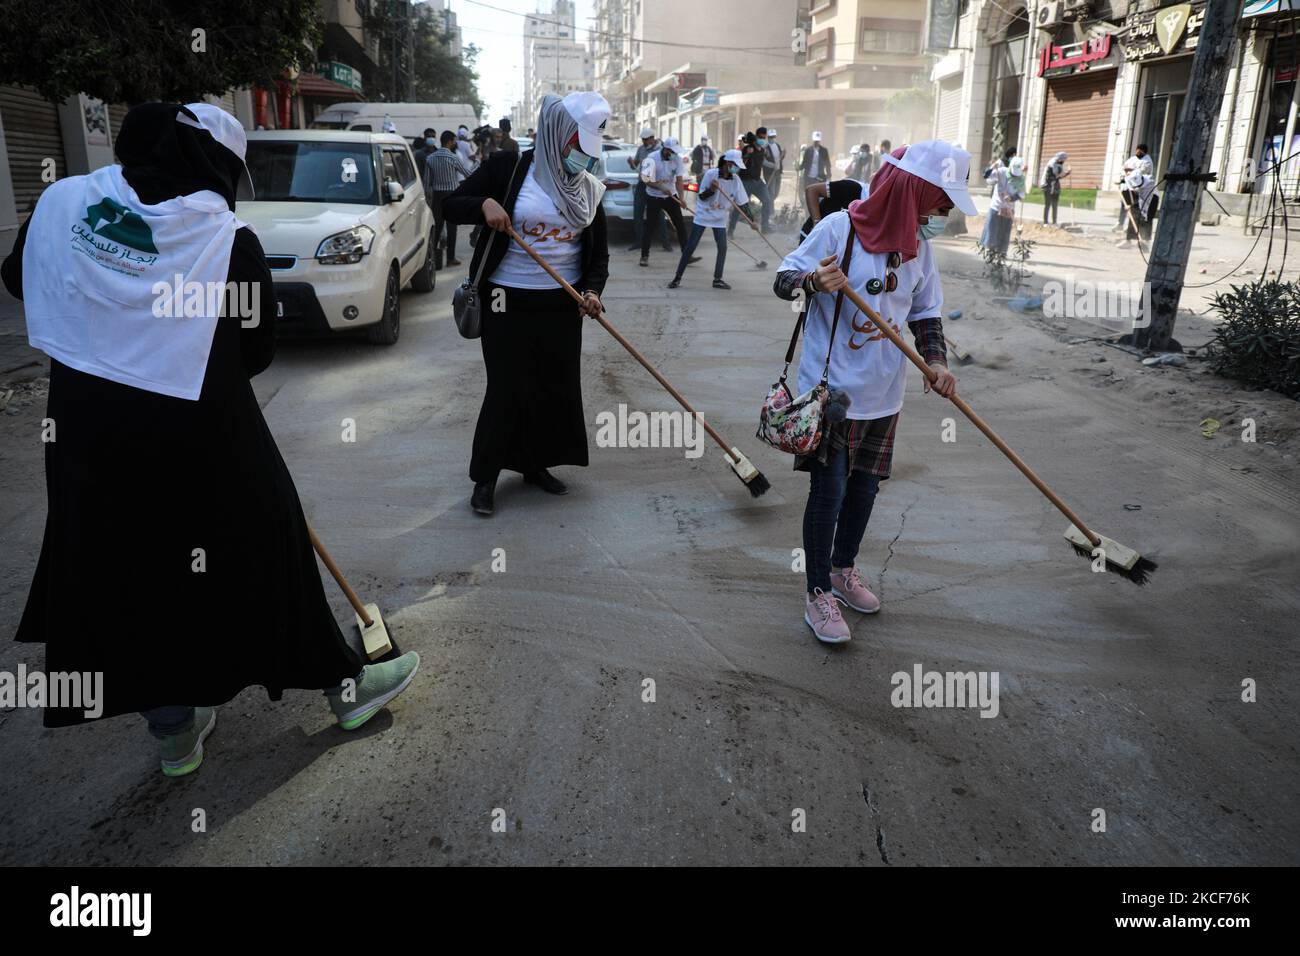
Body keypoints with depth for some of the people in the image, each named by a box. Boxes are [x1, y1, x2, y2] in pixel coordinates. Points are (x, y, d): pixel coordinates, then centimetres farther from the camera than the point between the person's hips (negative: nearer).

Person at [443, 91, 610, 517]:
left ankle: (536, 464, 28)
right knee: (507, 388, -3)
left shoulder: (588, 187, 6)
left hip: (562, 304, 5)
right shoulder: (508, 167, -7)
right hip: (509, 302, -5)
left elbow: (598, 252, 8)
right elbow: (451, 206, -3)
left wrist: (593, 290, -11)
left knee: (559, 387, 9)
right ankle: (485, 477, 12)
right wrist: (484, 203, -24)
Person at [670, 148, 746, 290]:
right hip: (703, 215, -3)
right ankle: (677, 278, 2)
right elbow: (702, 196, -10)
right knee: (690, 247, -4)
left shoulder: (735, 180, -5)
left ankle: (718, 279, 10)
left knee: (723, 248, -4)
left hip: (720, 218, 3)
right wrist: (712, 189, -30)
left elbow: (742, 202, -1)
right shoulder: (710, 174, -15)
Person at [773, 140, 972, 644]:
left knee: (865, 487, 16)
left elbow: (926, 311, 13)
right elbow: (782, 280, -10)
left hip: (883, 394, 6)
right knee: (829, 490, -2)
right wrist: (813, 281, -32)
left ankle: (843, 569, 38)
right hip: (831, 388, -6)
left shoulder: (918, 244, 5)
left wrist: (936, 361, -3)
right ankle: (818, 593, 14)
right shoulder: (838, 229, -14)